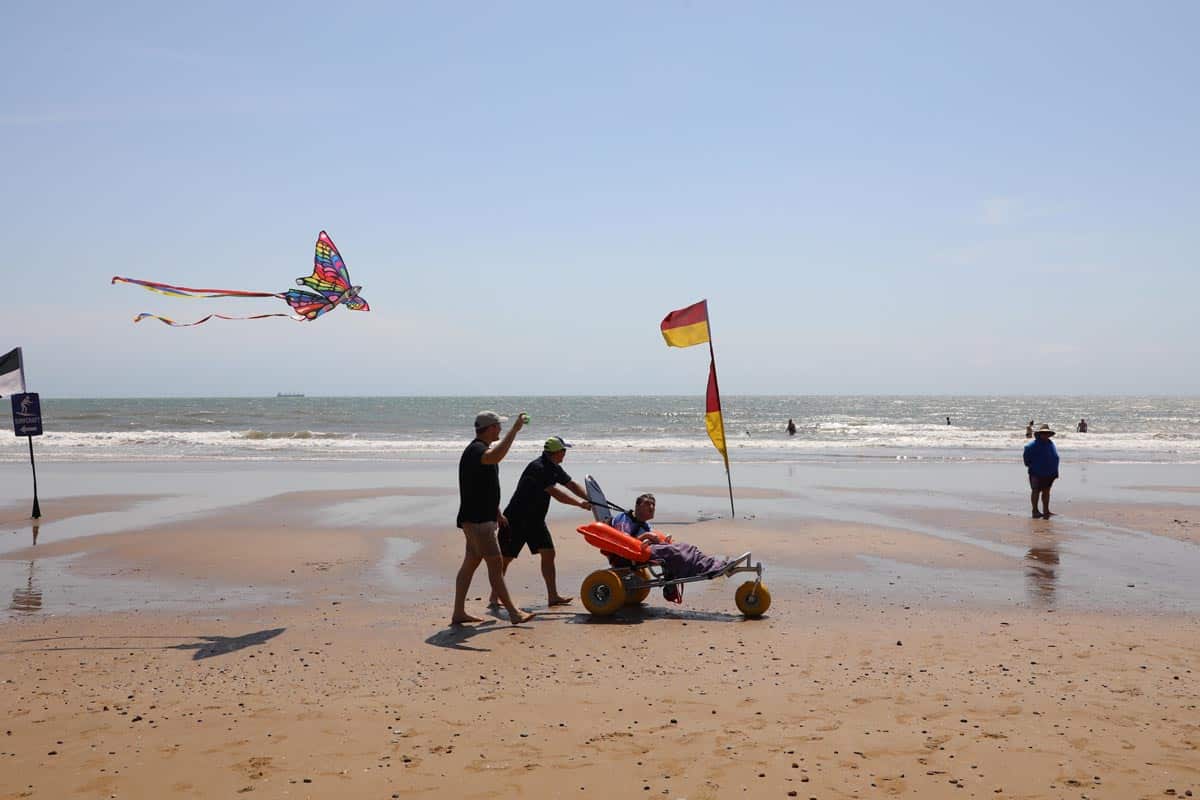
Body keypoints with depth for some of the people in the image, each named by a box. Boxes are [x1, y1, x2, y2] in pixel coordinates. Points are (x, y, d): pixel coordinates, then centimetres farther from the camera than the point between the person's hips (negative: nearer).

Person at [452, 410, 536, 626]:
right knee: (496, 564, -8)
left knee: (470, 564, 11)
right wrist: (515, 429, -40)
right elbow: (495, 457, -42)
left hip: (483, 518, 11)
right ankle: (513, 612, -6)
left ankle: (459, 612, 15)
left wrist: (497, 512, 27)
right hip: (476, 519, -11)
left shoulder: (481, 449, 17)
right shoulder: (475, 450, -17)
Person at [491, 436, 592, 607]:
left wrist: (591, 500, -2)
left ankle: (553, 596, 1)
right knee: (505, 558, 0)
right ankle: (494, 598, 10)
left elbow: (572, 485, 11)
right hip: (516, 520, -9)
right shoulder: (537, 468, -24)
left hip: (535, 520, 9)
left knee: (548, 553, -1)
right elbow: (557, 494, -27)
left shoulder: (554, 468, 5)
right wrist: (581, 504, -21)